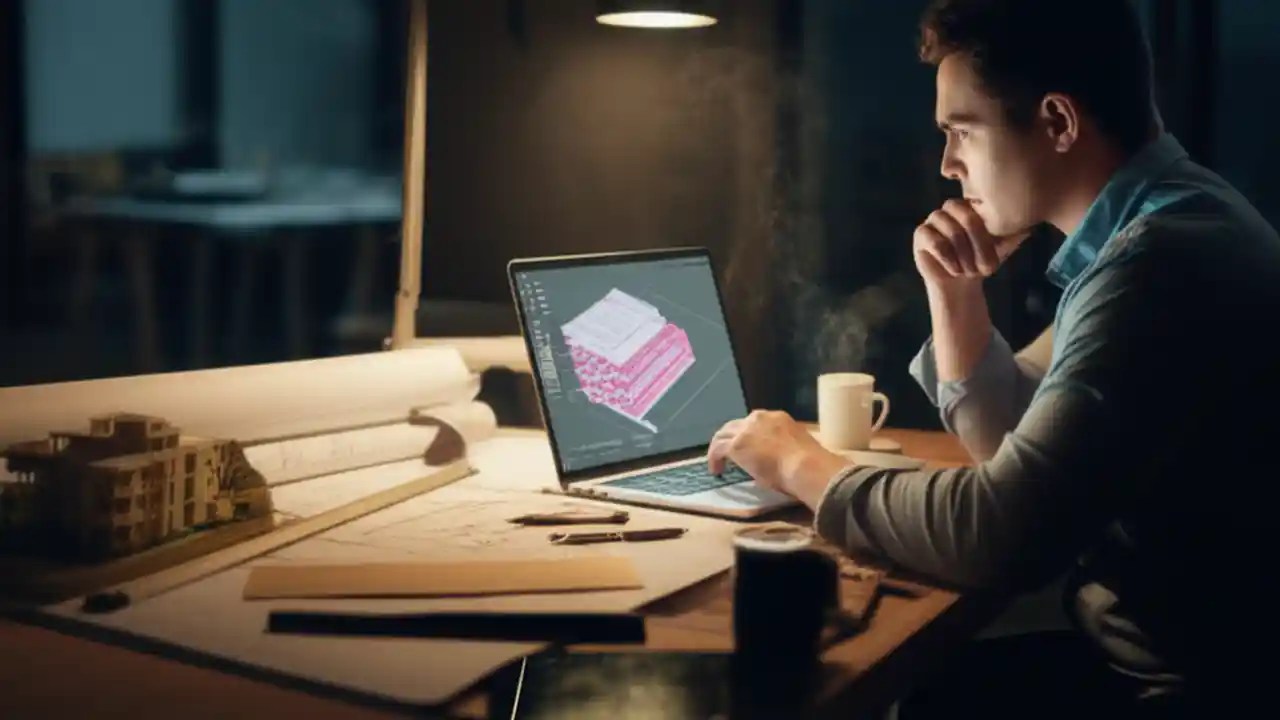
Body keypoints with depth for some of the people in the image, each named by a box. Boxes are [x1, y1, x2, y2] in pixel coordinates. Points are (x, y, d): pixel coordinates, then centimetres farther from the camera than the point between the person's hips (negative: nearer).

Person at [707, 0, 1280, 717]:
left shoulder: (1164, 260, -26)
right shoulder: (1160, 225, 7)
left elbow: (997, 536, -29)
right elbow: (1012, 440, 15)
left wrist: (804, 465, -14)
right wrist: (953, 289, 0)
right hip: (1152, 650, 8)